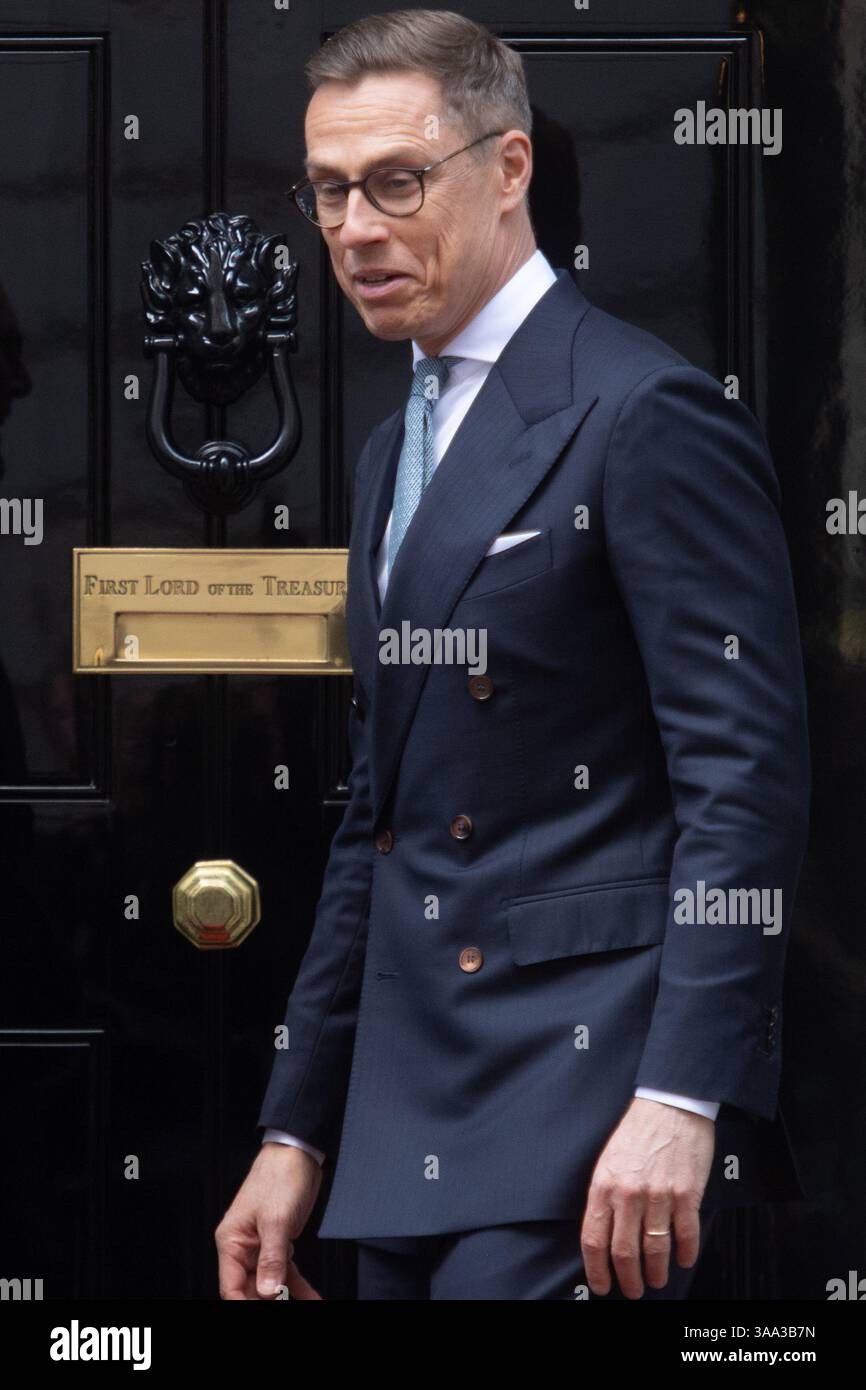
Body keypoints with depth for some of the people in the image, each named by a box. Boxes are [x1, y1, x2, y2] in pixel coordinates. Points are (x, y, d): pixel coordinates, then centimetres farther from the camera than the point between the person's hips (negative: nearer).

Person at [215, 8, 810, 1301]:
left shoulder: (649, 414, -8)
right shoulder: (396, 450, 20)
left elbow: (746, 776, -14)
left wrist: (680, 1102, -23)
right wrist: (295, 1132, 19)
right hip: (411, 1123, 9)